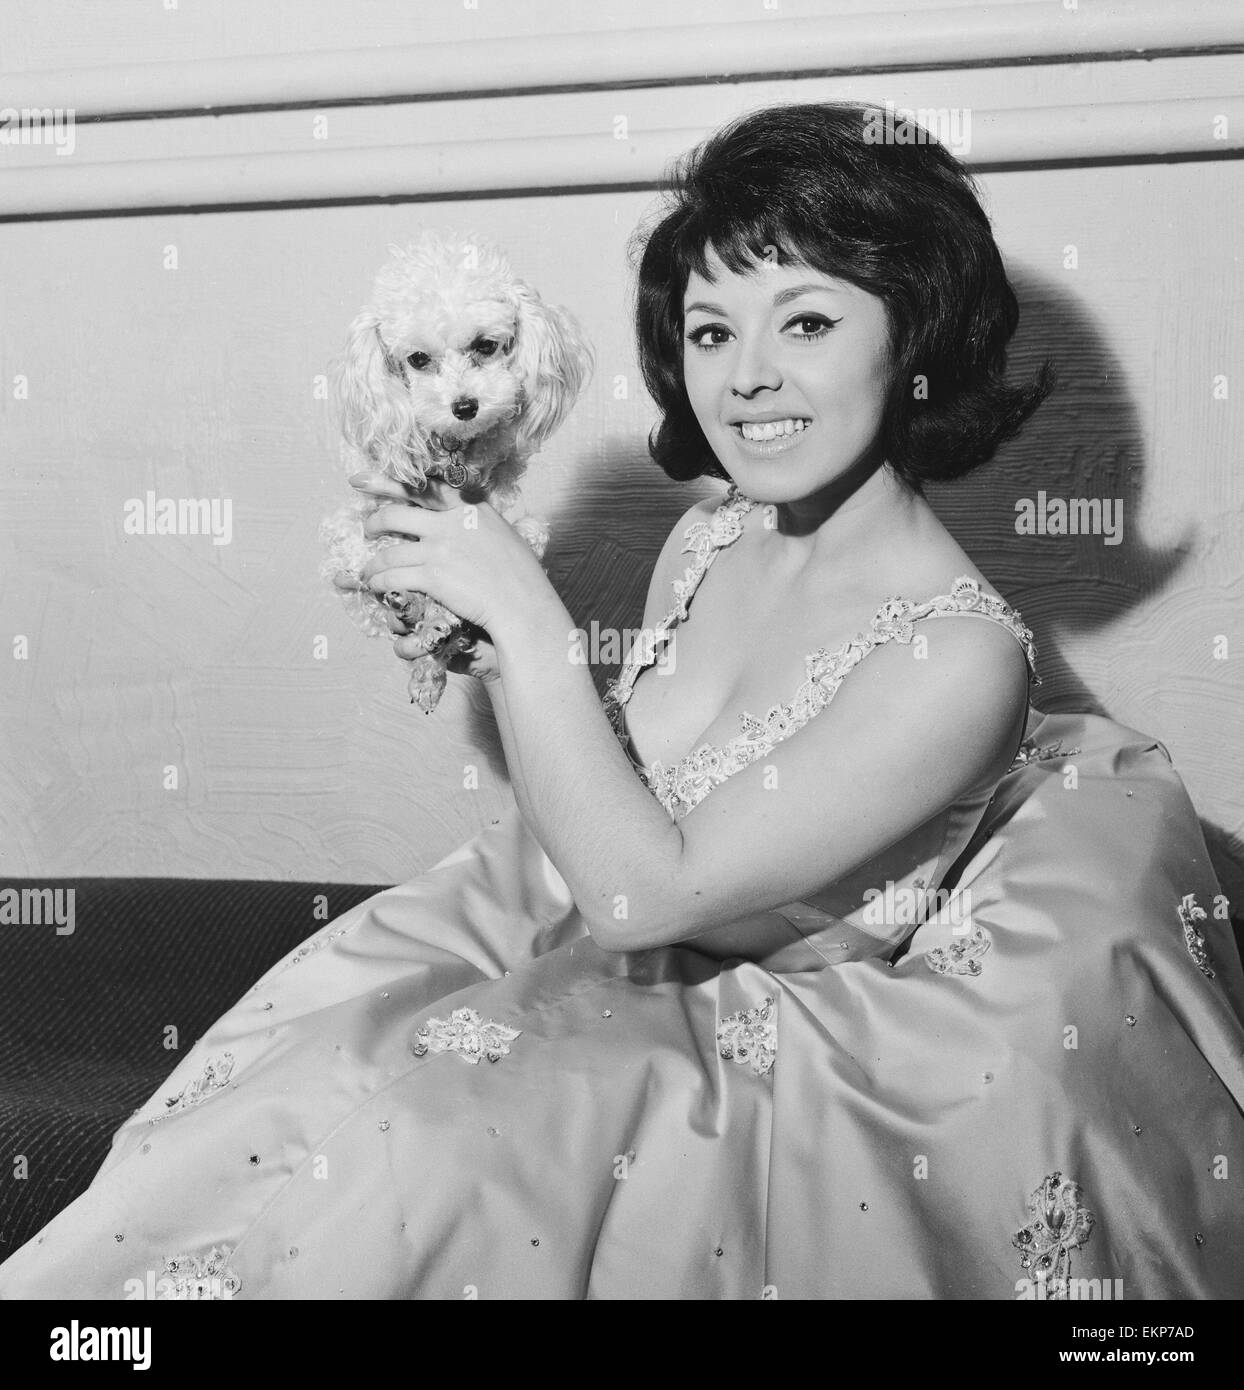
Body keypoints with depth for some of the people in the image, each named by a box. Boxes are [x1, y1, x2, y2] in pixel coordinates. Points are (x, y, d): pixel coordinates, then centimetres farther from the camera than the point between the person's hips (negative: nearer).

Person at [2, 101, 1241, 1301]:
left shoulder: (958, 656, -25)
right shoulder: (708, 538, -4)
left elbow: (649, 890, -24)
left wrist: (527, 621, -24)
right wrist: (488, 646, -6)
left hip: (744, 1055, -6)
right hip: (593, 924, 6)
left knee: (367, 1144, -20)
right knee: (290, 1049, -10)